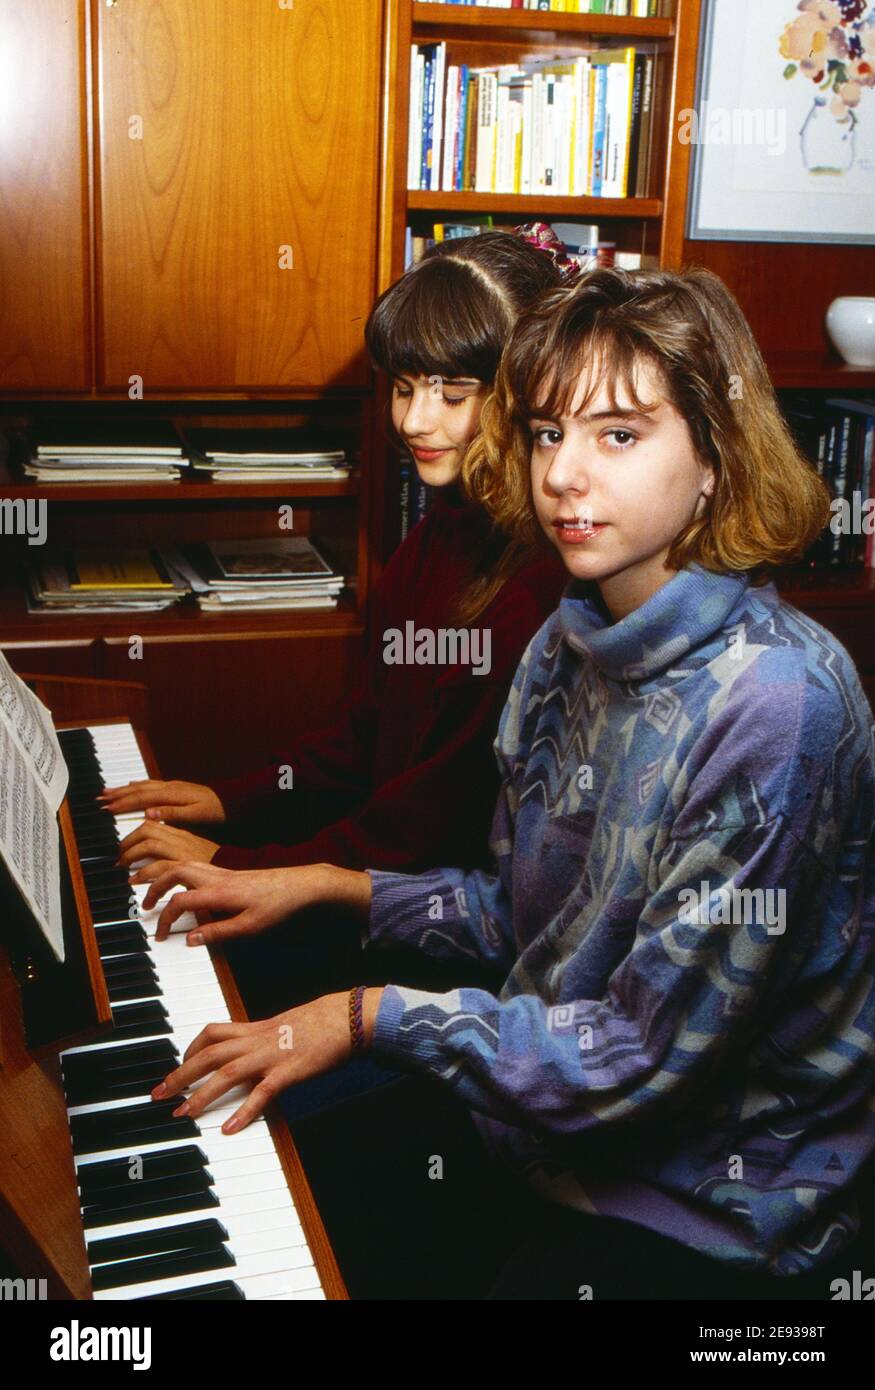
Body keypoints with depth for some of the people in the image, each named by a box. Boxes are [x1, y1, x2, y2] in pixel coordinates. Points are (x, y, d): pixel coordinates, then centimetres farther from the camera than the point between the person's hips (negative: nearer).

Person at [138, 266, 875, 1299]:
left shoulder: (779, 700, -26)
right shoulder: (565, 648, -2)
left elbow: (651, 1058, -25)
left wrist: (373, 1015, -20)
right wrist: (325, 886, 3)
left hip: (705, 1218, -6)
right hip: (546, 1118, 7)